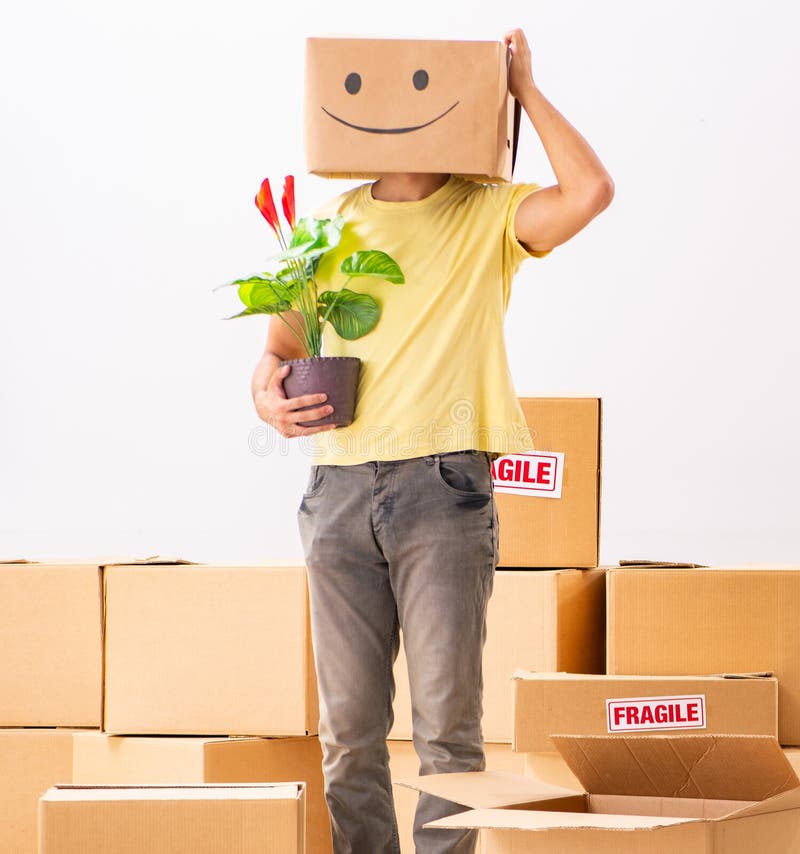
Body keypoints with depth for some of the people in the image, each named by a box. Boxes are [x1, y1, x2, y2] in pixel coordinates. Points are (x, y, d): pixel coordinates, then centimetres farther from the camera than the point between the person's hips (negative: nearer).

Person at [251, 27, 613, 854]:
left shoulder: (489, 215, 6)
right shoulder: (333, 223, 14)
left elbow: (591, 192, -14)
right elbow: (278, 347, 20)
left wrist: (525, 89, -4)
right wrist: (268, 397, -3)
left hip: (444, 485, -3)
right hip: (340, 490, 3)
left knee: (447, 717, -5)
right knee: (348, 724, 4)